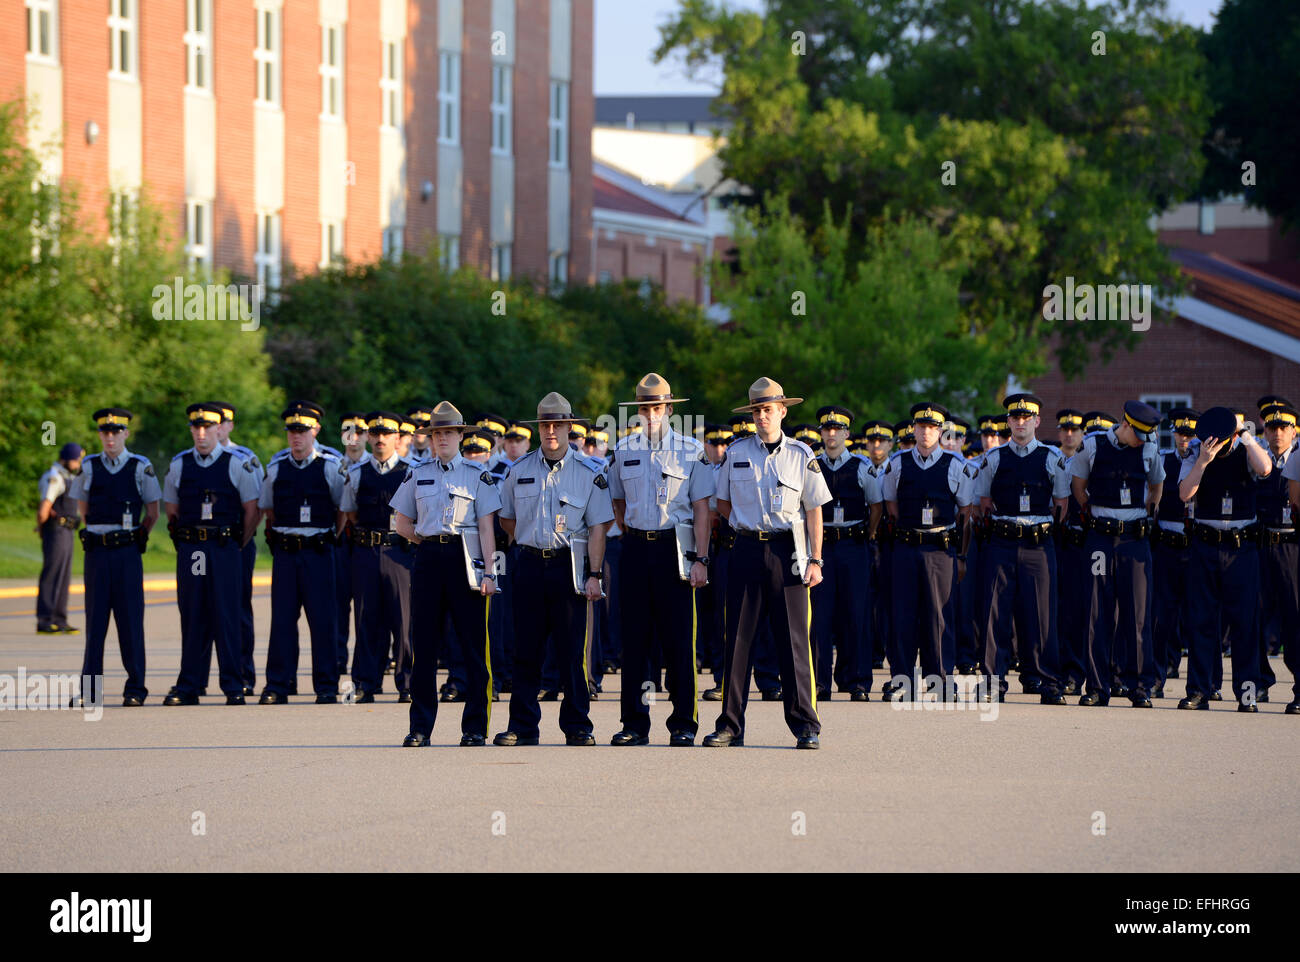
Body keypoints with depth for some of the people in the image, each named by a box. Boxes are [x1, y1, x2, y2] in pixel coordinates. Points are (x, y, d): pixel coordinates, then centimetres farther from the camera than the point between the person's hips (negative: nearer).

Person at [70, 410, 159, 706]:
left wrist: (135, 538, 10)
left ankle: (135, 689, 3)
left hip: (128, 551, -2)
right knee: (95, 620, 2)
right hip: (96, 549, 2)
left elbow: (152, 513, 9)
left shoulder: (141, 468, 0)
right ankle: (89, 690, 5)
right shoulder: (88, 467, 6)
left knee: (130, 621, -1)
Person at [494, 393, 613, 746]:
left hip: (570, 566, -2)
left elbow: (597, 528, -3)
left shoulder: (589, 473, 0)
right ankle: (522, 726, 8)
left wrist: (595, 574, -9)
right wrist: (529, 542, 11)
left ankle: (577, 727, 5)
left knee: (572, 650, -1)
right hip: (530, 565, 3)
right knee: (526, 649, 3)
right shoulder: (520, 470, 9)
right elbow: (506, 518, 21)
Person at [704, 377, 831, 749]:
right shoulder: (736, 453, 8)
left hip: (787, 551, -2)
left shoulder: (801, 455, 4)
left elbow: (814, 510, 4)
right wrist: (748, 525, 6)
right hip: (747, 549, 2)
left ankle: (805, 726, 1)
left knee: (793, 639, -3)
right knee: (738, 638, 0)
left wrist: (815, 561, -3)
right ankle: (730, 725, 4)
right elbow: (723, 502, 20)